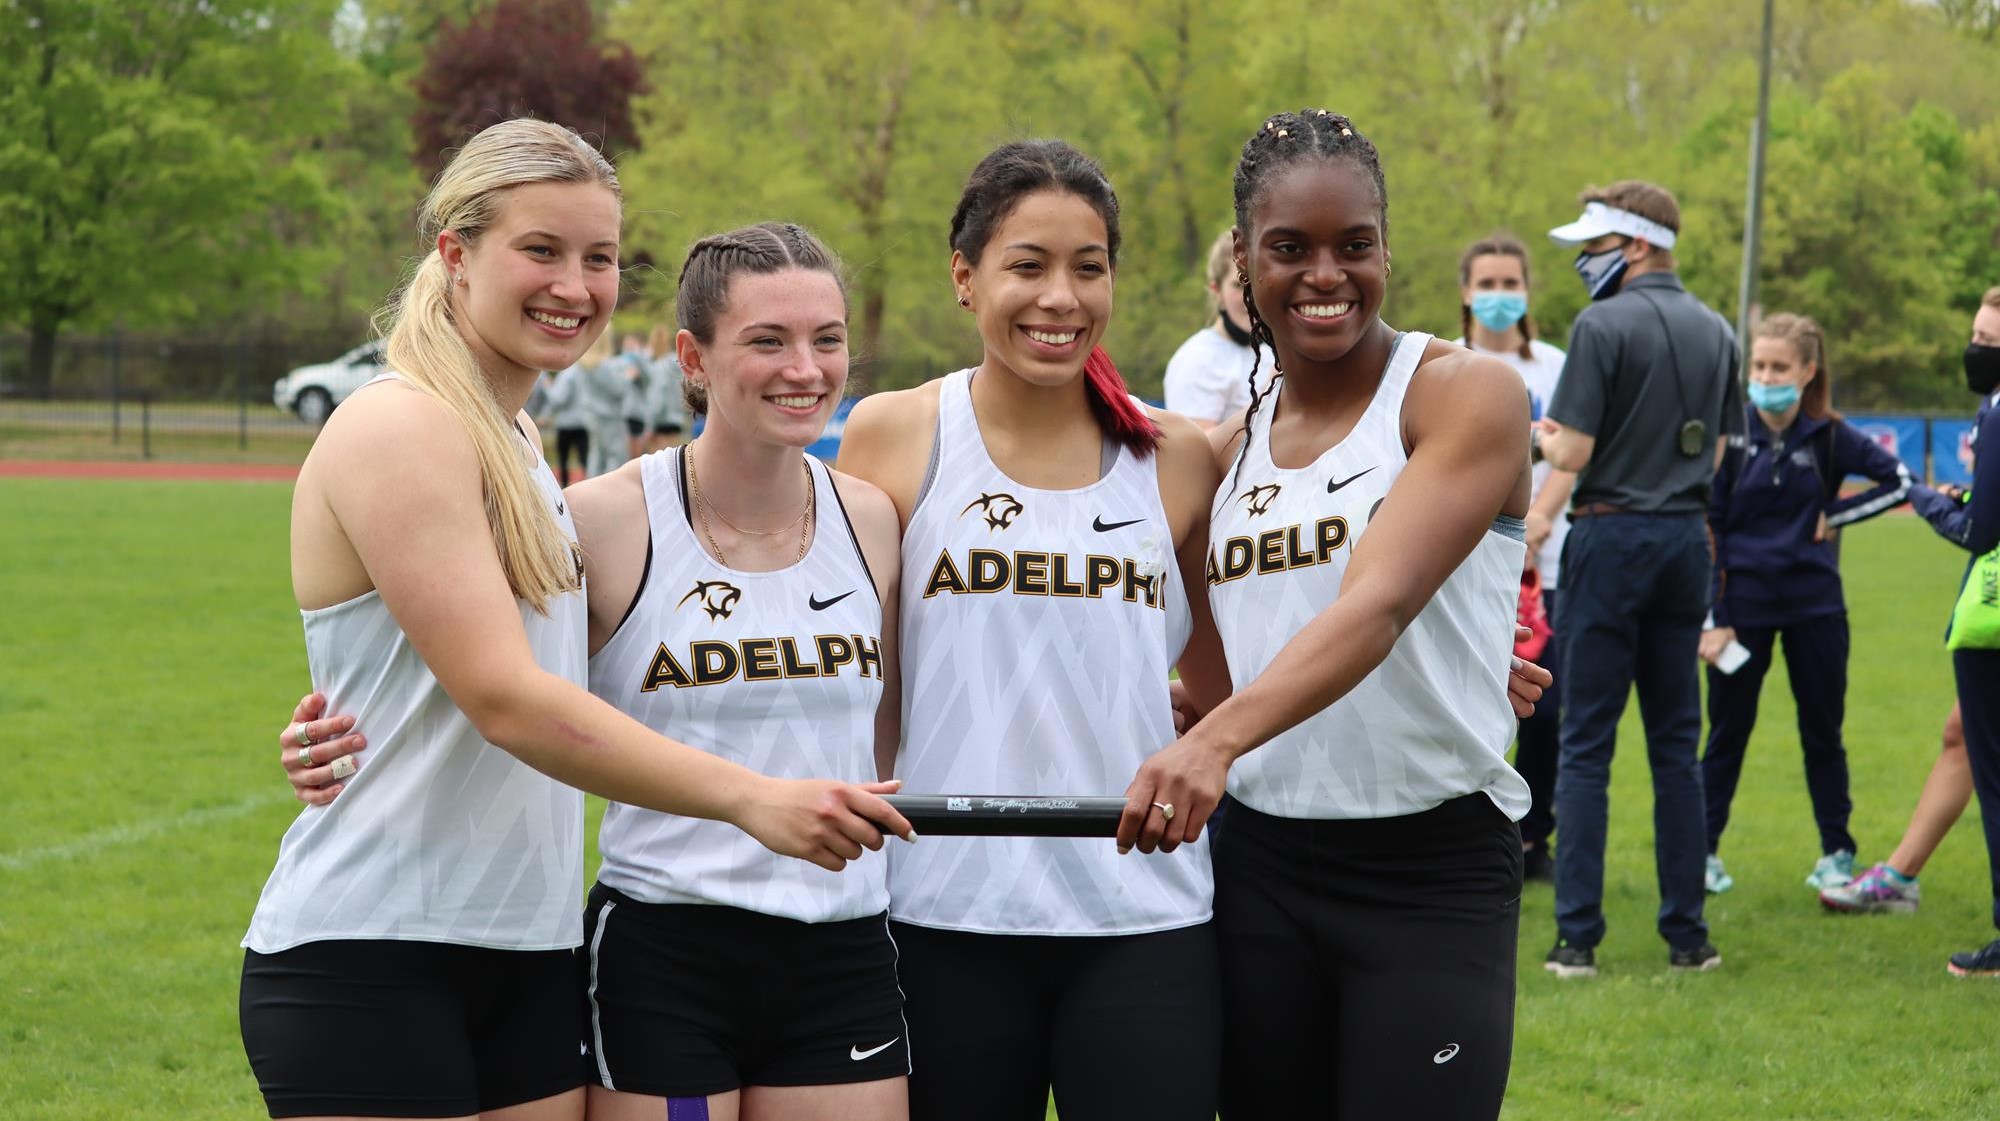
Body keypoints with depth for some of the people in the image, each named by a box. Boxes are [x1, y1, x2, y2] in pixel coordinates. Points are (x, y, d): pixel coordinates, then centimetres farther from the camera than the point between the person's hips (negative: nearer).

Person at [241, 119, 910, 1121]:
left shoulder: (518, 441, 16)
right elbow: (503, 697, -22)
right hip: (368, 961, -8)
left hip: (528, 954, 8)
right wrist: (751, 798, -27)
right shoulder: (401, 428, -13)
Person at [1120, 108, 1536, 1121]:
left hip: (1433, 866, -5)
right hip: (1260, 864, 5)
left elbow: (1378, 605, -23)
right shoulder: (1223, 451, 11)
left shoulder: (1466, 395, -7)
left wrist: (1217, 740, -37)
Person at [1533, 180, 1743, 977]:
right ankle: (1687, 934, 11)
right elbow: (1717, 451, 14)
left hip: (1612, 534, -6)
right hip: (1686, 538, 6)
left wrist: (1545, 439, 6)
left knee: (1586, 742, -1)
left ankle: (1578, 936, -2)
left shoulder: (1603, 327, -12)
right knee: (1676, 742, 10)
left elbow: (1573, 454, -15)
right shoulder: (1714, 332, 9)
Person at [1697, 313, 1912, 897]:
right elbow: (1708, 529, -4)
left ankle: (1836, 852, 20)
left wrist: (1834, 515, -5)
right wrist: (1711, 618, -7)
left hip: (1814, 605, 1)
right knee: (1728, 730, 6)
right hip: (1743, 602, -1)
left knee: (1822, 730, 9)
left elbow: (1899, 481, 6)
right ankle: (1702, 849, 15)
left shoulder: (1828, 436, -3)